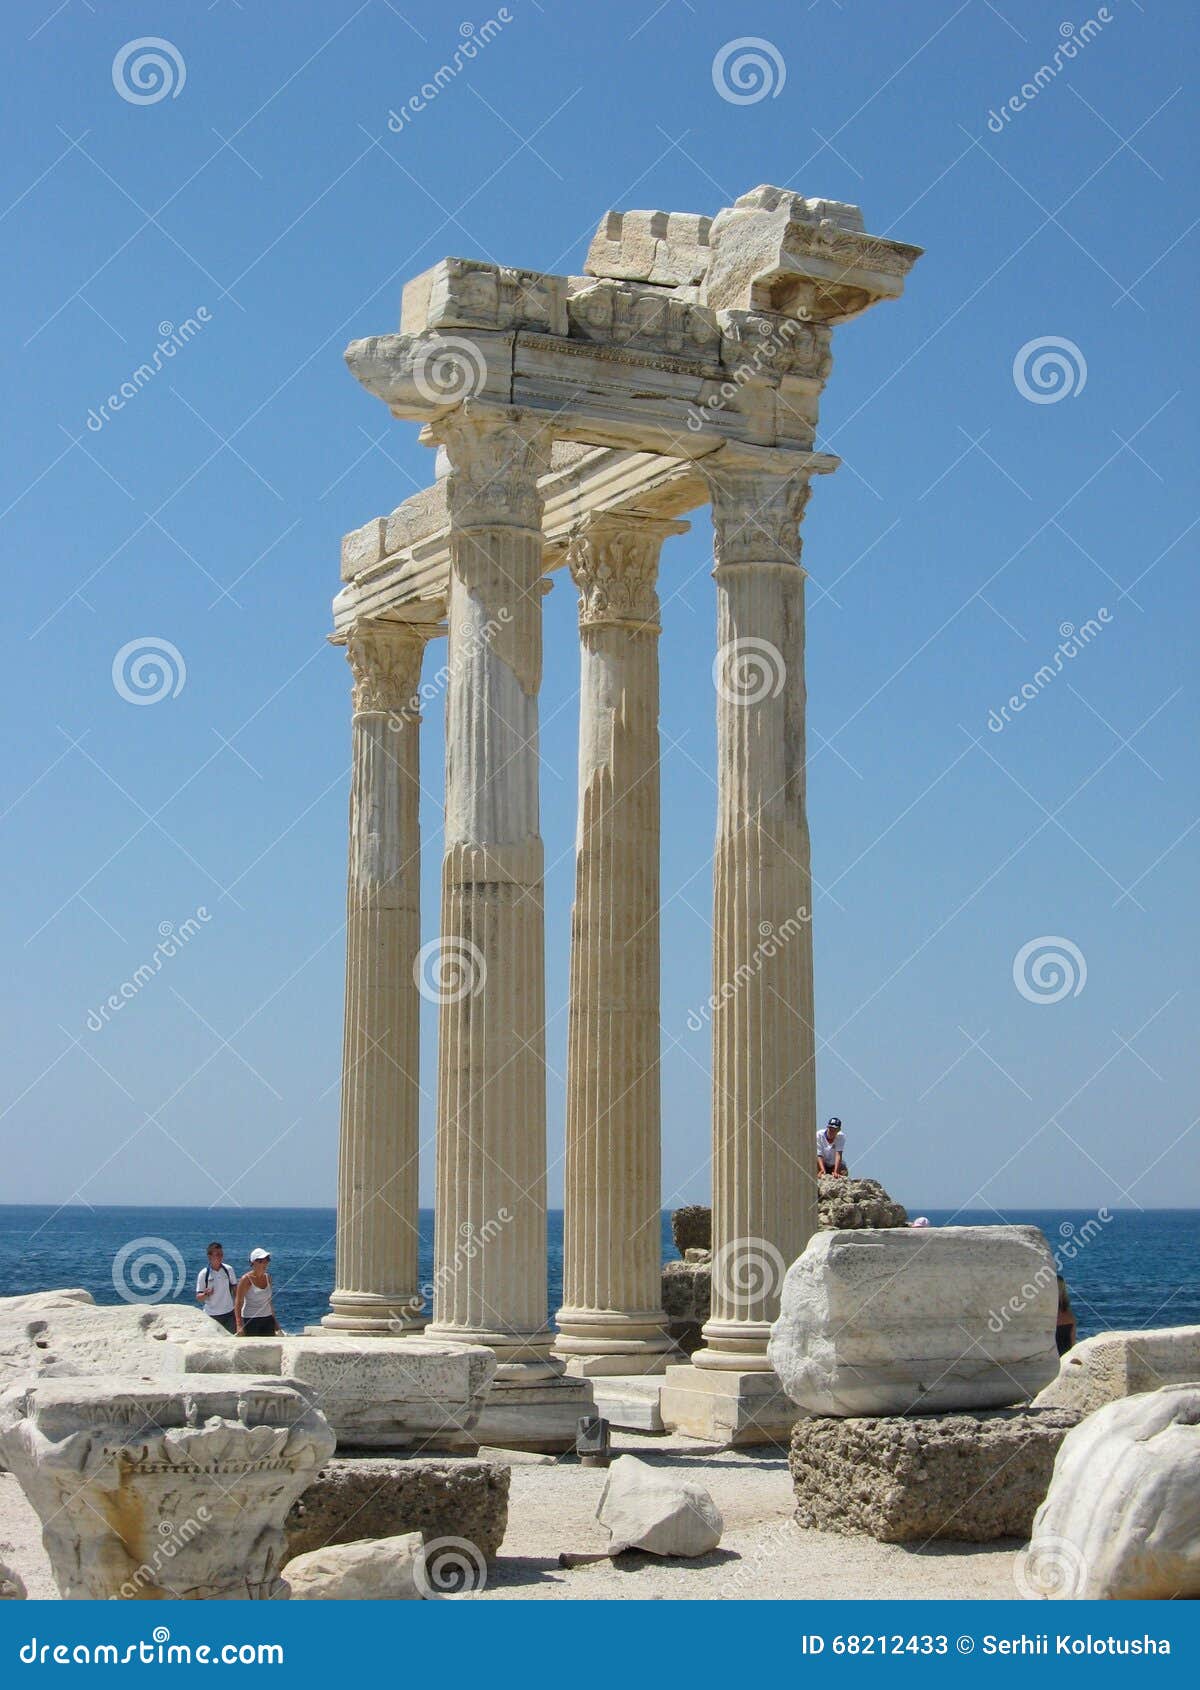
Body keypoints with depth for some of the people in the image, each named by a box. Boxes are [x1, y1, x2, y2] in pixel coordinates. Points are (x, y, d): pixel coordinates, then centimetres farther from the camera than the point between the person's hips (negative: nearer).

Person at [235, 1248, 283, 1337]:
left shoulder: (267, 1277, 8)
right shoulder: (246, 1279, -11)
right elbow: (238, 1303, -14)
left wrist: (274, 1320, 19)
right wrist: (239, 1325, -22)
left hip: (267, 1320, 6)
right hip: (251, 1320, -6)